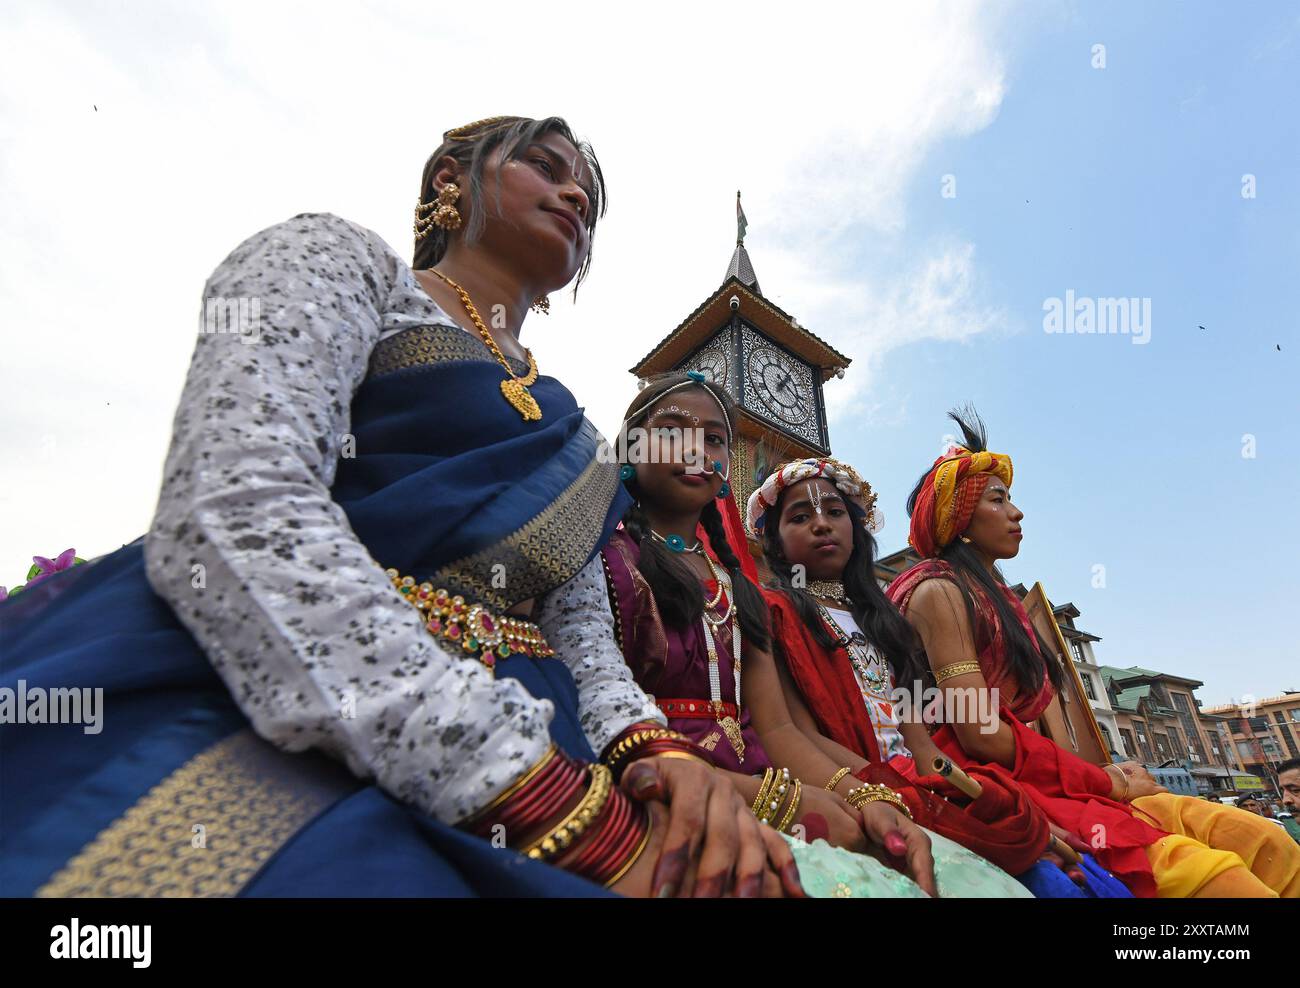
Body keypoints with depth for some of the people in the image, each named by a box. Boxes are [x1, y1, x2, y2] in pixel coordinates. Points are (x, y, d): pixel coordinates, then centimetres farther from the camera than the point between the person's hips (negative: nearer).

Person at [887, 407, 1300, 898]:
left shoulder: (996, 595, 20)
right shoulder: (938, 590, -6)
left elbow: (1018, 727, 15)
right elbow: (980, 734, -15)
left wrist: (1110, 777, 0)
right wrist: (1105, 780, -4)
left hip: (1036, 780, 8)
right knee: (1188, 867, -26)